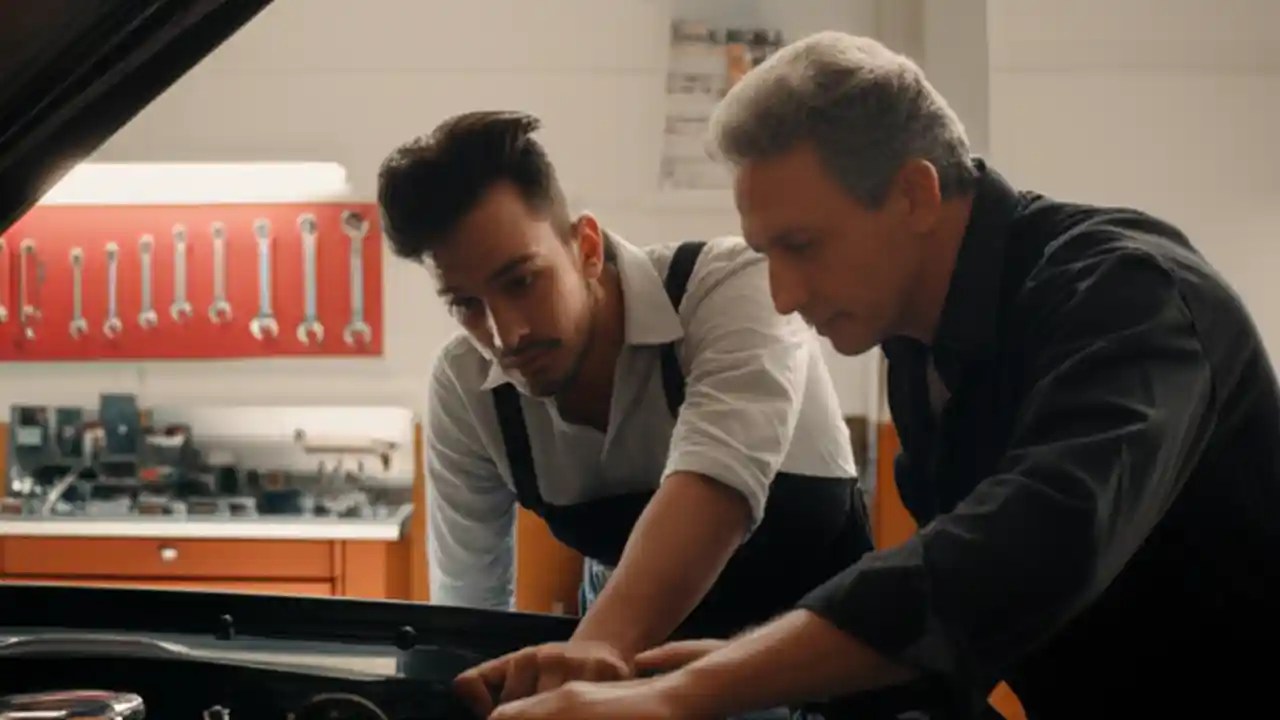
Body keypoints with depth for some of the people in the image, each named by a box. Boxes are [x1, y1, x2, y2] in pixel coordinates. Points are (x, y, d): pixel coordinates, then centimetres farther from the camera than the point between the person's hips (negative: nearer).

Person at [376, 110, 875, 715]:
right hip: (632, 638, 3)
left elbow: (716, 479, -41)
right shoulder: (464, 388, -12)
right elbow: (466, 602, -7)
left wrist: (599, 645, -55)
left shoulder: (731, 288, -25)